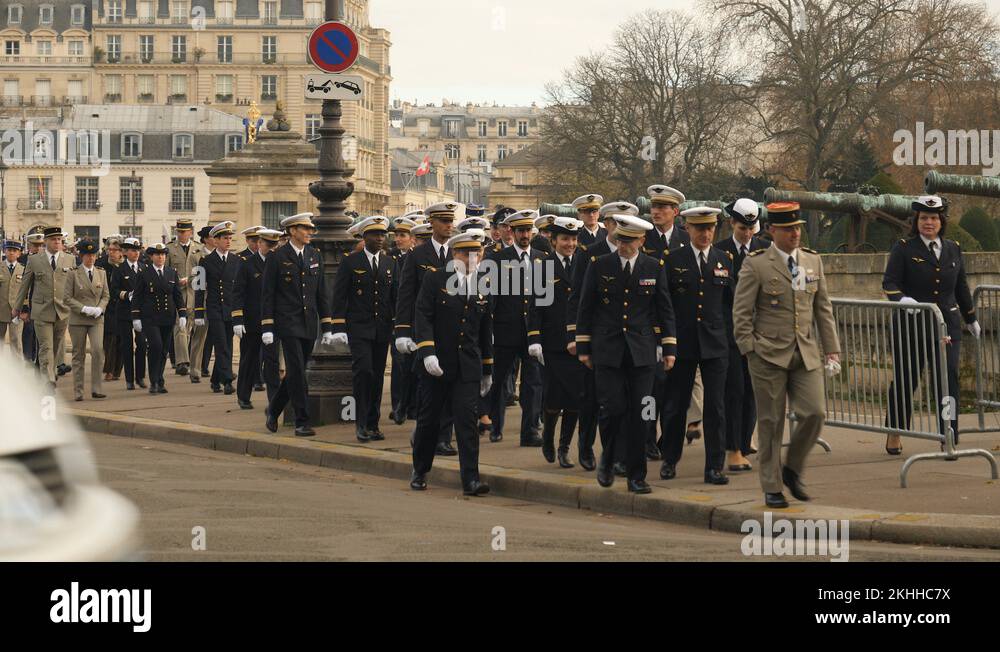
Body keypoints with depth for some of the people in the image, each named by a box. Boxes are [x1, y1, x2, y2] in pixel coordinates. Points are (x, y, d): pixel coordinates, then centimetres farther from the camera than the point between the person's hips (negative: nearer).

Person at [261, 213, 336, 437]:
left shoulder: (315, 257, 10)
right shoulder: (277, 258, -4)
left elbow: (321, 293, 13)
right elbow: (267, 294, -4)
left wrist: (327, 327, 9)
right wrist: (267, 328, -9)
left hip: (309, 325, 5)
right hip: (288, 324, -5)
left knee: (296, 372, 10)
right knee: (297, 372, -11)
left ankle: (273, 410, 30)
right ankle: (302, 422, -8)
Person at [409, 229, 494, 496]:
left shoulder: (483, 285, 9)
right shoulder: (434, 279, -3)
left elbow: (486, 330, 16)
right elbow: (422, 316, -9)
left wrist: (487, 370, 18)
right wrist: (427, 352, -21)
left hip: (468, 366, 2)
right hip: (437, 363, -2)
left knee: (467, 419, -7)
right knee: (429, 420, 7)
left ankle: (471, 479, -9)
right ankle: (420, 472, 24)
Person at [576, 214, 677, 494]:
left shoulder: (654, 267, 4)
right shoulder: (599, 266, 2)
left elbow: (665, 309, 9)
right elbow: (585, 308, 6)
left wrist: (669, 348, 5)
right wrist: (583, 347, 4)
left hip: (641, 351, 1)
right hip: (607, 350, -1)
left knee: (639, 414, -1)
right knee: (614, 409, -8)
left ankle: (636, 476, 7)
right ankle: (606, 460, 18)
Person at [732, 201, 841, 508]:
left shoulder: (813, 261, 10)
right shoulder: (756, 264, -5)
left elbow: (823, 308, 14)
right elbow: (741, 313, -4)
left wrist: (832, 349, 9)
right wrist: (750, 351, -10)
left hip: (805, 354, 4)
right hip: (769, 355, -4)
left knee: (814, 413, -7)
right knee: (771, 422, 1)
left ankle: (792, 470, 16)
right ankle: (772, 487, 11)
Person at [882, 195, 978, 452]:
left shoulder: (953, 249, 12)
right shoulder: (903, 249, -1)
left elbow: (961, 288, 22)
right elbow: (889, 283, -8)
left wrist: (971, 320, 29)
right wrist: (902, 299, -28)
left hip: (947, 325, 3)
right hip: (911, 326, -3)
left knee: (949, 377, -9)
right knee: (905, 379, 6)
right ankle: (894, 433, 25)